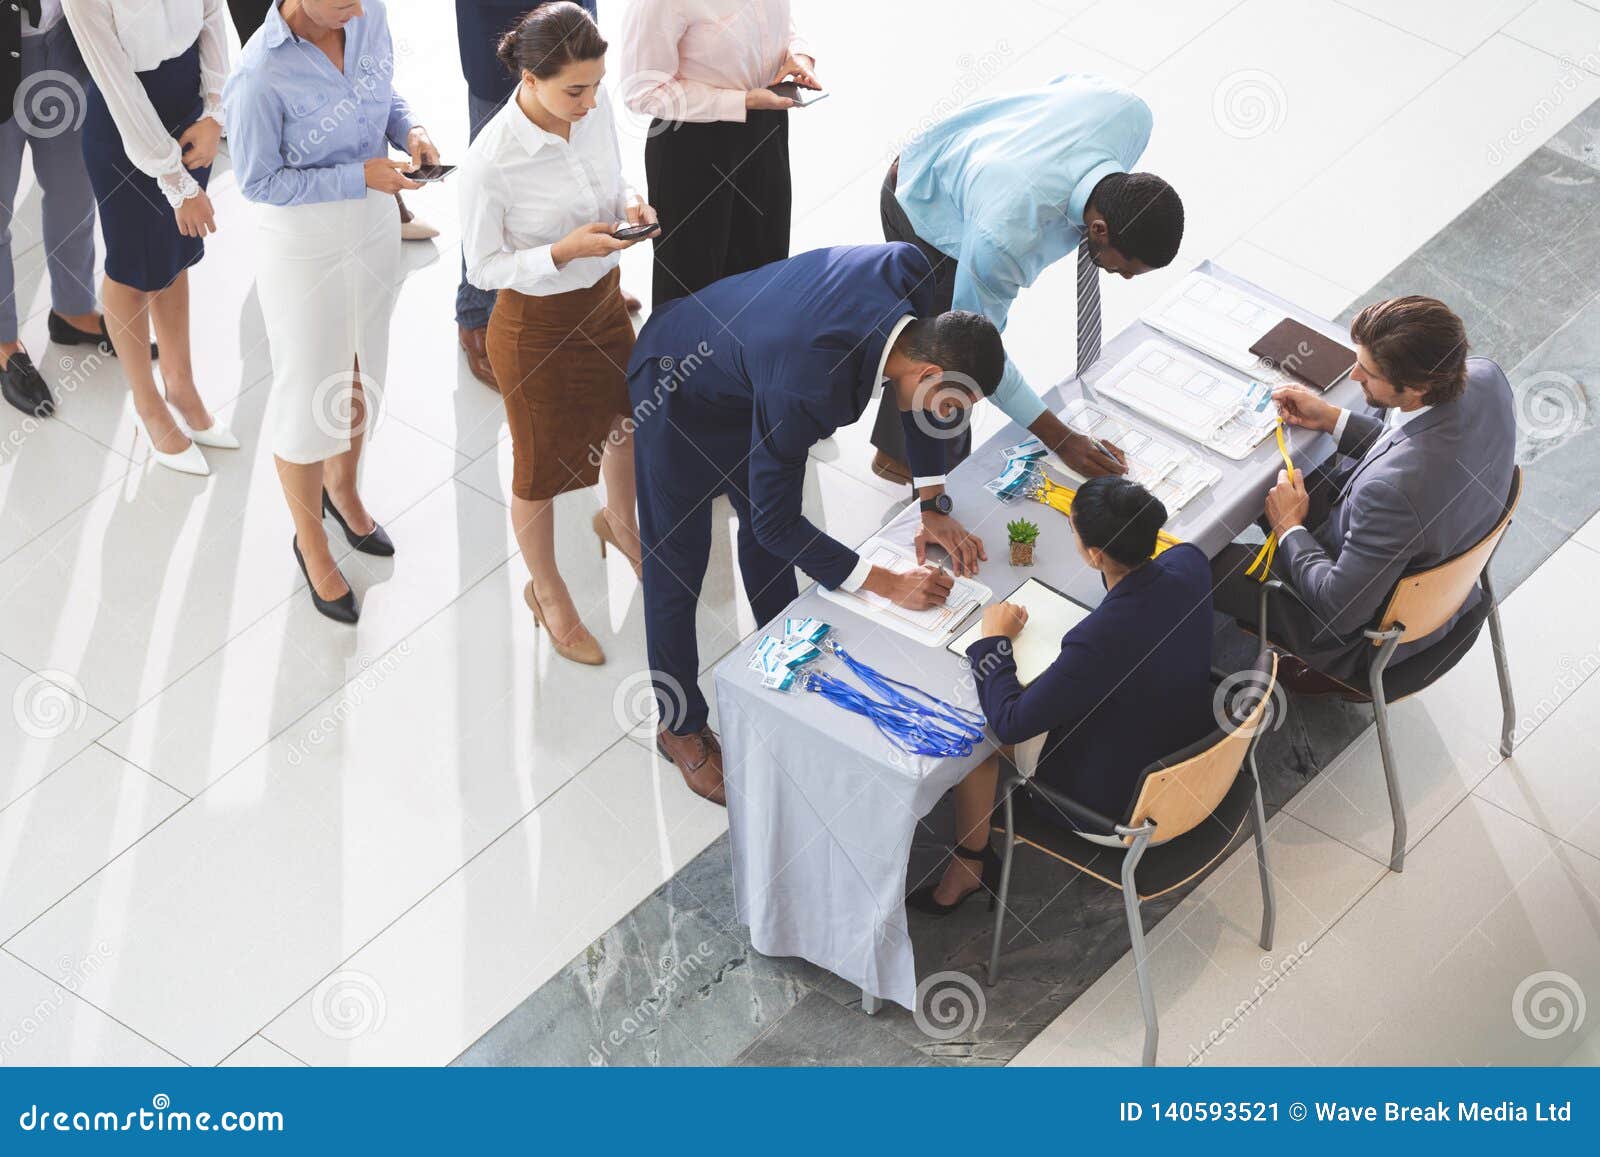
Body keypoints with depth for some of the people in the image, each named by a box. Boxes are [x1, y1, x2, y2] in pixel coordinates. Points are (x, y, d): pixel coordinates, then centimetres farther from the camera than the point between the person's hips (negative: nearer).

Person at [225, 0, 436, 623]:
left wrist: (408, 129, -13)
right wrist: (359, 177, -24)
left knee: (360, 373, 24)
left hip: (374, 224, 6)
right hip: (303, 247, -6)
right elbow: (257, 181, -19)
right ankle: (311, 542, 30)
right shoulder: (260, 75, -29)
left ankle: (342, 489, 51)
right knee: (309, 396, 9)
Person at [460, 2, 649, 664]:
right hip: (537, 328, -6)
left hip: (605, 301, 6)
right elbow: (484, 268, -19)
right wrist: (566, 251, -31)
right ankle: (546, 590, 42)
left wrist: (628, 206, -16)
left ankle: (619, 520, 63)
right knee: (542, 469, 15)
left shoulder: (595, 108, -14)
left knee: (627, 417, 30)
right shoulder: (492, 161, -31)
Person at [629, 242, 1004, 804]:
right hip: (679, 394, -7)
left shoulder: (908, 270, -27)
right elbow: (775, 523, -30)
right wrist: (888, 584, -27)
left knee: (766, 534, 24)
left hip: (745, 370, 7)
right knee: (676, 567, 7)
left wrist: (933, 505, -4)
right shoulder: (805, 390, -45)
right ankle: (680, 726, 26)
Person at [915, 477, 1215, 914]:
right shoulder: (1189, 562, -20)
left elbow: (1009, 723, -26)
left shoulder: (1098, 641, -41)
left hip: (1118, 797, -7)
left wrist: (994, 640, -13)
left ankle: (970, 865, 29)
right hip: (1186, 746, 7)